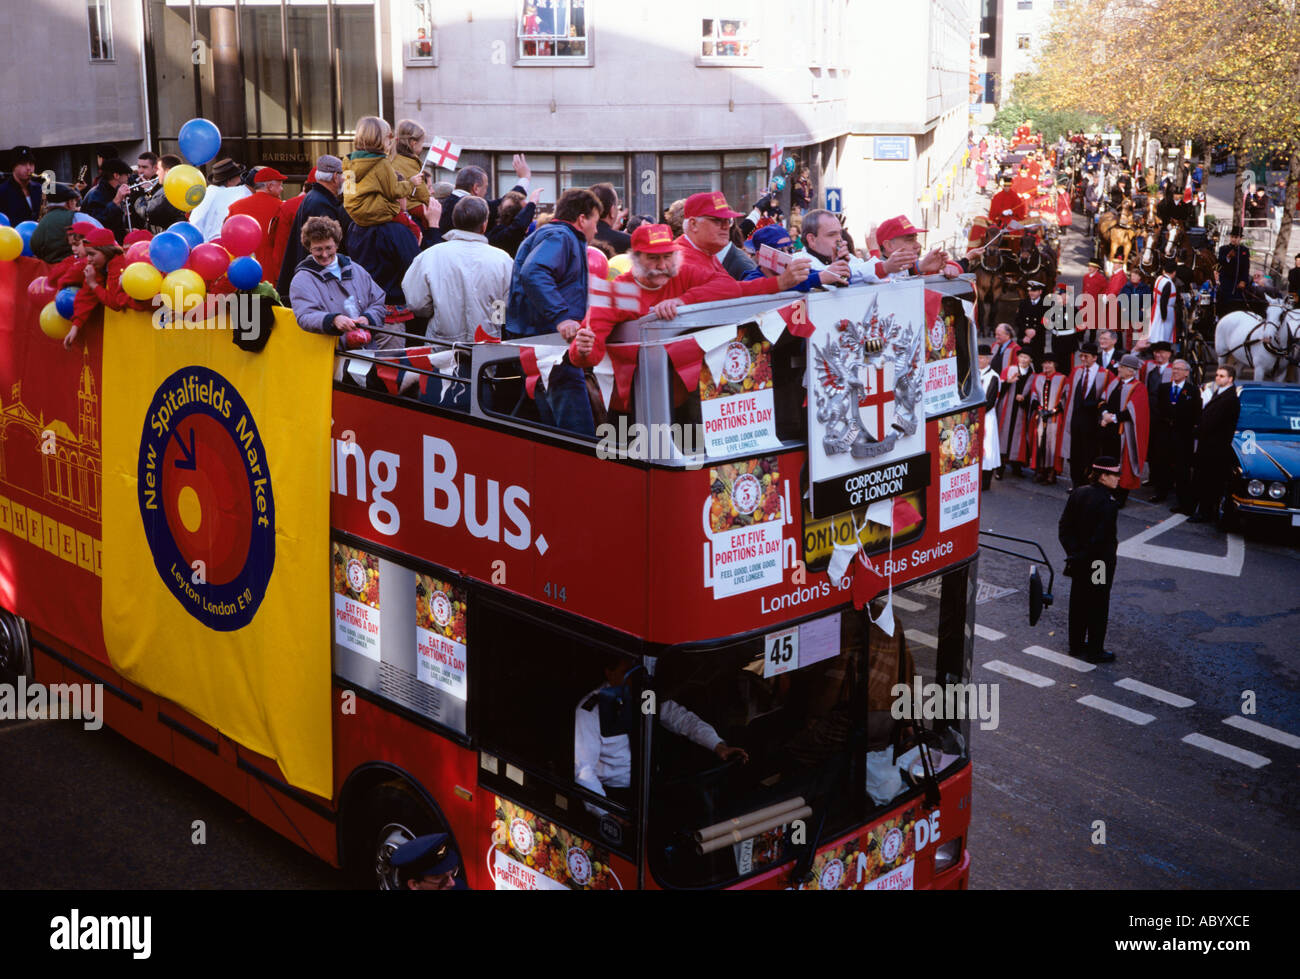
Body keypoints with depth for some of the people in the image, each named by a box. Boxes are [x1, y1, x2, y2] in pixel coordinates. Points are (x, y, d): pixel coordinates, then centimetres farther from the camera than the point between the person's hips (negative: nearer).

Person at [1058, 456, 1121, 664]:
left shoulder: (1077, 493, 0)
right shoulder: (1108, 502, -22)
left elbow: (1064, 527, 3)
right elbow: (1105, 538, -23)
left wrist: (1073, 551, 5)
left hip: (1079, 559, 7)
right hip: (1100, 561, -7)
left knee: (1078, 602, 17)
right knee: (1098, 606, 6)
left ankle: (1076, 645, 30)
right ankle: (1094, 651, 15)